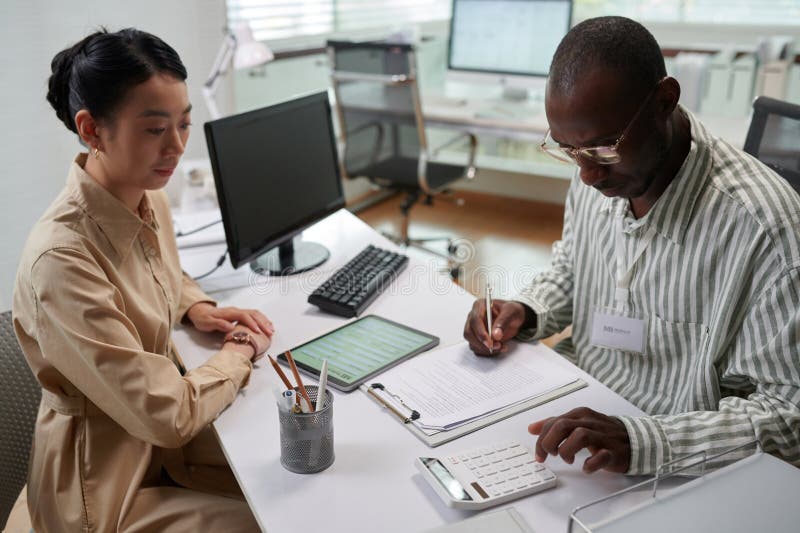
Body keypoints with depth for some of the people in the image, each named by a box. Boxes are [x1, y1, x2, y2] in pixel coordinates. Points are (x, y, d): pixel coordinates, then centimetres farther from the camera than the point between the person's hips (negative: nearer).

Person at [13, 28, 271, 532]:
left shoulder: (150, 199, -6)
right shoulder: (61, 258, -31)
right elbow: (168, 416, -29)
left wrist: (200, 309, -1)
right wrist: (240, 351, -13)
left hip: (168, 429, 7)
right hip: (106, 489, -7)